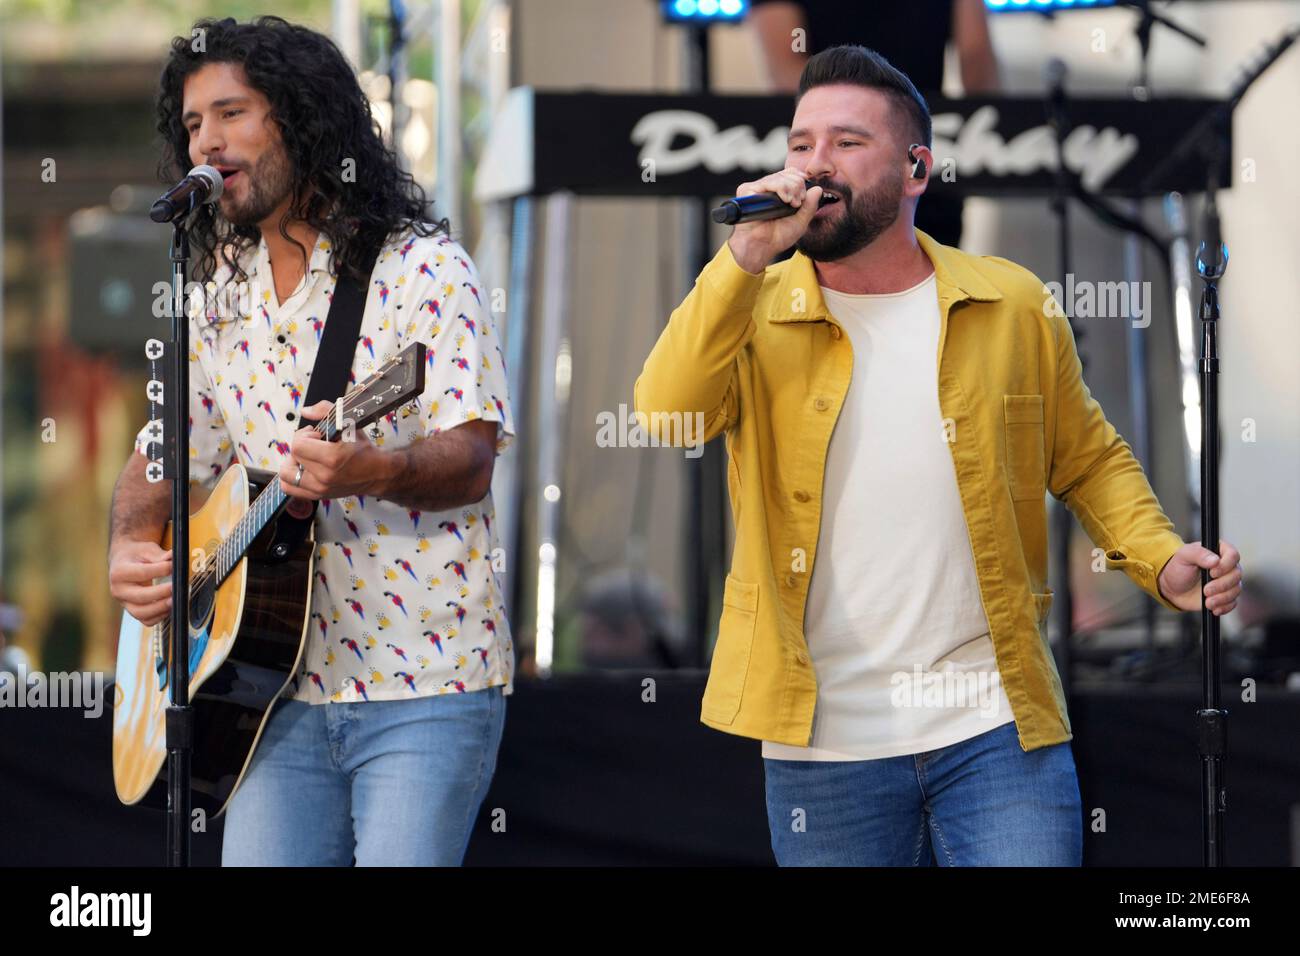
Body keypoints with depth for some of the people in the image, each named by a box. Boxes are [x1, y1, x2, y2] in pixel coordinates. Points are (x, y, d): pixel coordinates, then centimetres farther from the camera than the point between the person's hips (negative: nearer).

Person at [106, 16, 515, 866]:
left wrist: (372, 470, -34)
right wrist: (130, 549, -2)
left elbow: (471, 462, -12)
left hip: (425, 687, -5)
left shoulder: (424, 270, -4)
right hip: (283, 690, 5)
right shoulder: (220, 297, 14)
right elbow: (159, 460, 20)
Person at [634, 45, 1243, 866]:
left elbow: (1089, 461, 14)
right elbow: (669, 413, -17)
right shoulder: (755, 313, 2)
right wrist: (749, 255, -21)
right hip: (825, 741, 0)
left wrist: (1160, 561, -4)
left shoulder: (1014, 306, 3)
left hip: (998, 729, 0)